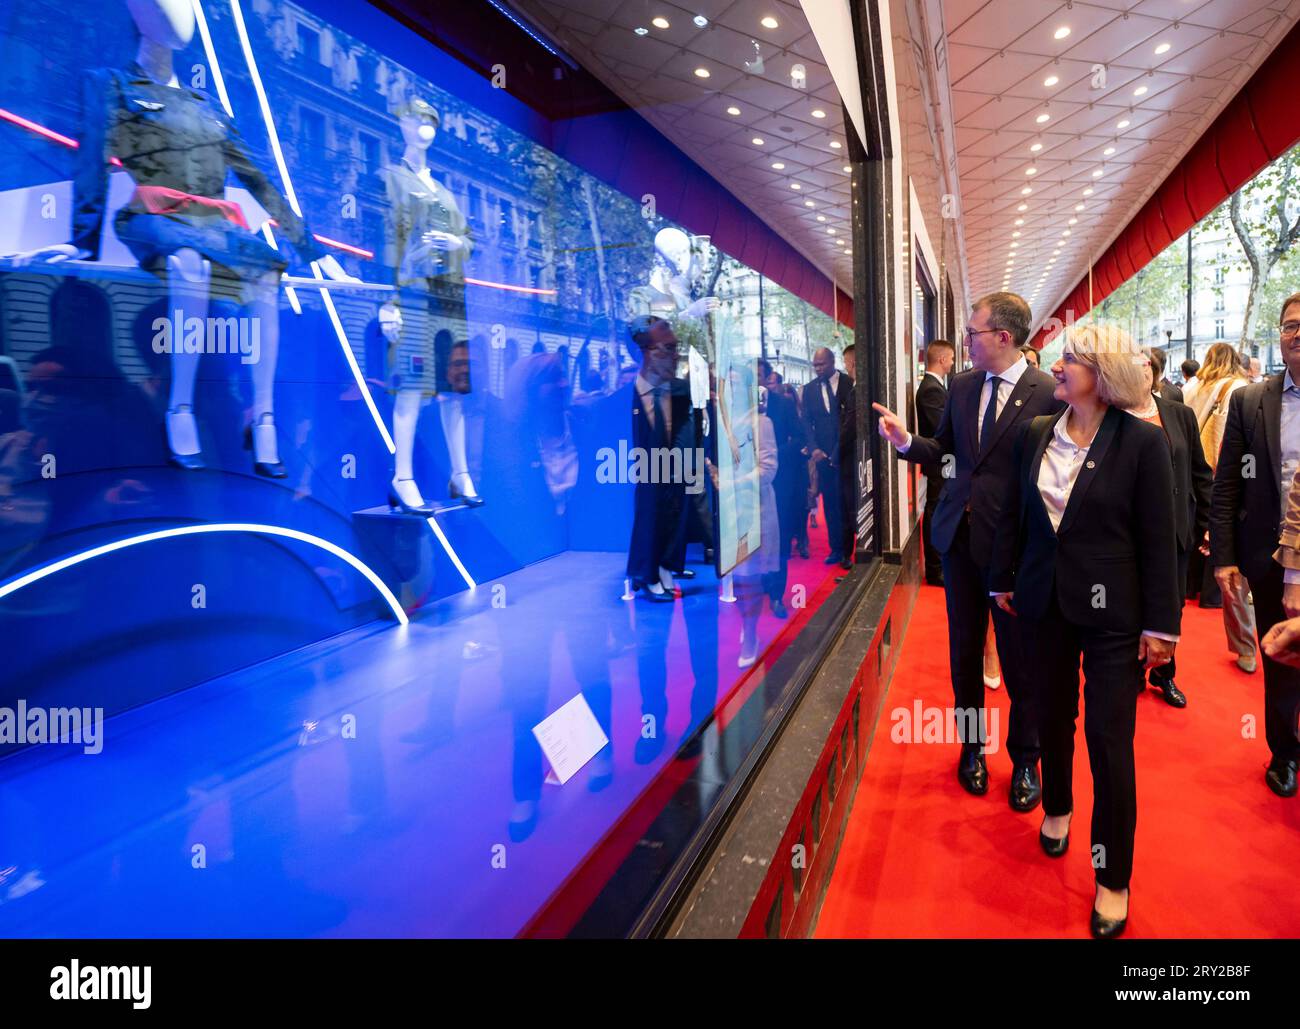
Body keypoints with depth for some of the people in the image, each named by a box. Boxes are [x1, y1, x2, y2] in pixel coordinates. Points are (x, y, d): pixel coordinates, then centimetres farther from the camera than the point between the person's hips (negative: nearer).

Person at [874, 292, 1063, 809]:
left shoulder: (1048, 393, -12)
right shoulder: (961, 385, 5)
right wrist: (906, 440, -7)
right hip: (959, 535, 5)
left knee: (1020, 660, 9)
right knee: (964, 651, 16)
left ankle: (1025, 761, 30)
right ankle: (972, 747, 36)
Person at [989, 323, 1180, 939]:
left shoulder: (1142, 442, -9)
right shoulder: (1034, 435, 2)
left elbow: (1157, 539, -9)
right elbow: (1013, 515, 9)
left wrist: (1160, 623, -9)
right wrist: (1003, 581, 10)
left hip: (1110, 612, -3)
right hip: (1045, 604, 4)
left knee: (1110, 741, 2)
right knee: (1054, 715, 18)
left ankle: (1113, 880, 18)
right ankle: (1057, 808, 46)